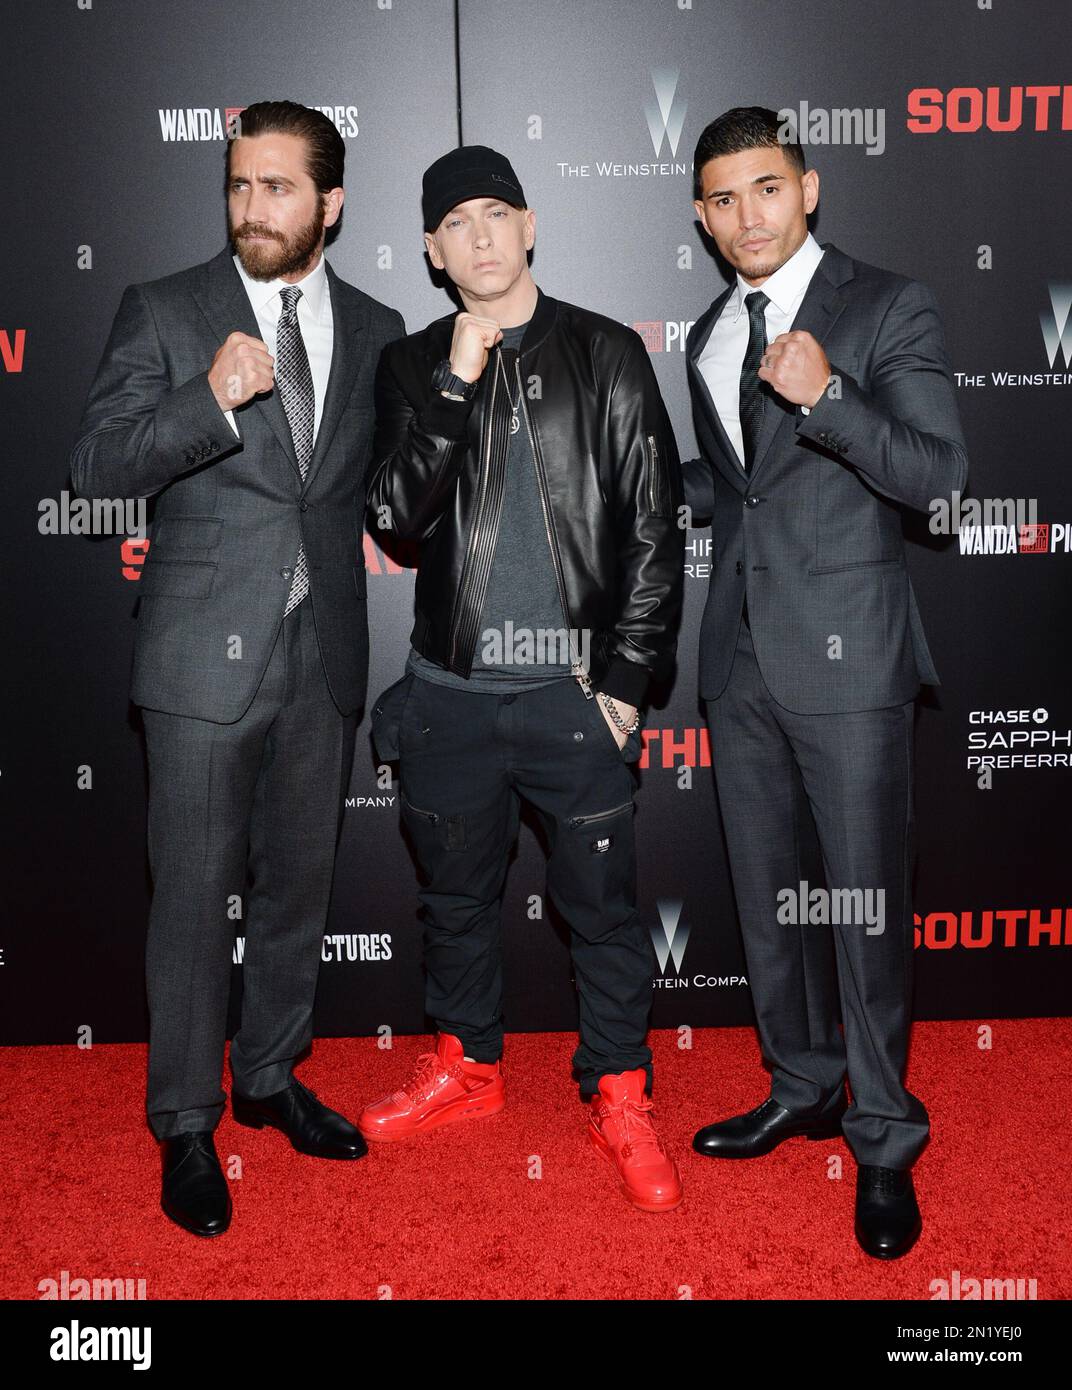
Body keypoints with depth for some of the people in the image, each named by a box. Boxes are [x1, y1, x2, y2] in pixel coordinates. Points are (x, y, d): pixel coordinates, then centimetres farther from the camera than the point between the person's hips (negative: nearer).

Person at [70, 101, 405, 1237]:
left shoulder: (375, 330, 9)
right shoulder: (163, 313, -1)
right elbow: (96, 468, -10)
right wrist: (211, 399, -23)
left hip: (326, 651, 4)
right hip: (208, 652, -3)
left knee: (299, 881, 15)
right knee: (194, 896, 3)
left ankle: (270, 1076, 35)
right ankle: (186, 1126, 19)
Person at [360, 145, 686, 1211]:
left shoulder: (607, 356, 2)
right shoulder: (413, 367, 7)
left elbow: (655, 526, 0)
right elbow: (395, 516, -6)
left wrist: (627, 676, -5)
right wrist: (455, 383, -15)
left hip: (575, 688, -2)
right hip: (449, 690, 2)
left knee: (602, 900, 4)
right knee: (457, 892, 15)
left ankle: (618, 1096, 22)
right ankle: (468, 1064, 36)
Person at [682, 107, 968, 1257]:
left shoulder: (888, 307, -3)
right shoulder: (708, 337, 16)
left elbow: (938, 473, -11)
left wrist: (826, 396, -24)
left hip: (847, 647, -6)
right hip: (741, 649, 6)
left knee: (864, 900, -2)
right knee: (765, 891, 14)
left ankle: (883, 1141, 15)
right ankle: (803, 1089, 32)